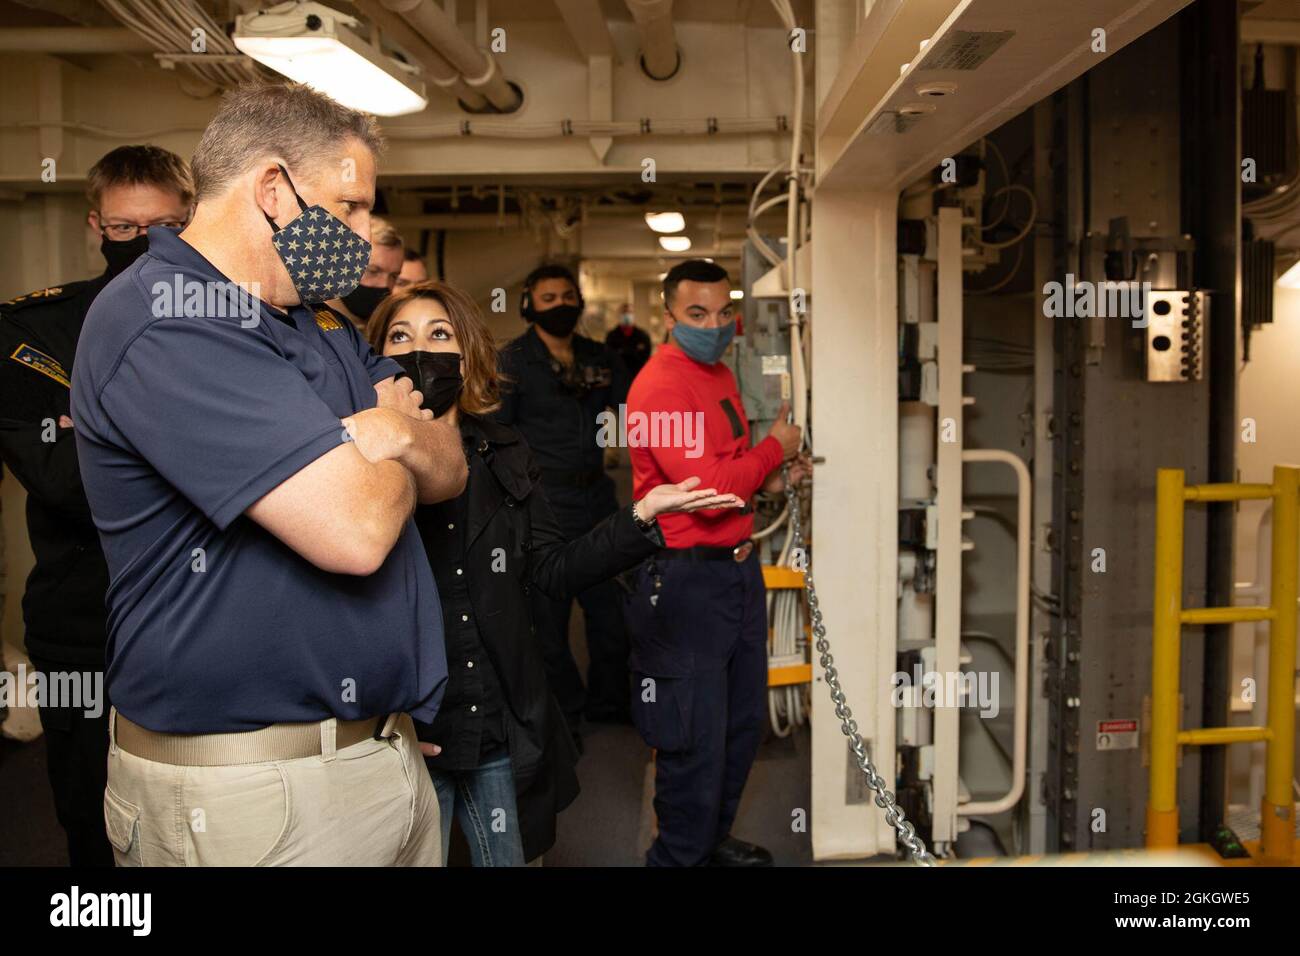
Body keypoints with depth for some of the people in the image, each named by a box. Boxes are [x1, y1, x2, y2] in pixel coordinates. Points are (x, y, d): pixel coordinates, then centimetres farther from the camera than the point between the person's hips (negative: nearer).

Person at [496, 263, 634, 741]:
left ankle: (608, 701, 34)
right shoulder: (512, 361, -5)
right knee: (549, 614, 6)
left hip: (597, 497, 5)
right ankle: (563, 714, 23)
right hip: (545, 504, -5)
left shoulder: (599, 358, 11)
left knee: (611, 607, 14)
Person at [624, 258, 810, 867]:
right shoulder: (660, 386, -18)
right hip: (686, 579, -10)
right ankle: (678, 856, 21)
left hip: (737, 567, 10)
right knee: (696, 738, 1)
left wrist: (770, 481, 5)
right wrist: (775, 448, -10)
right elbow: (708, 488, -25)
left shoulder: (721, 375, 13)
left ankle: (714, 838, 39)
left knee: (743, 721, 20)